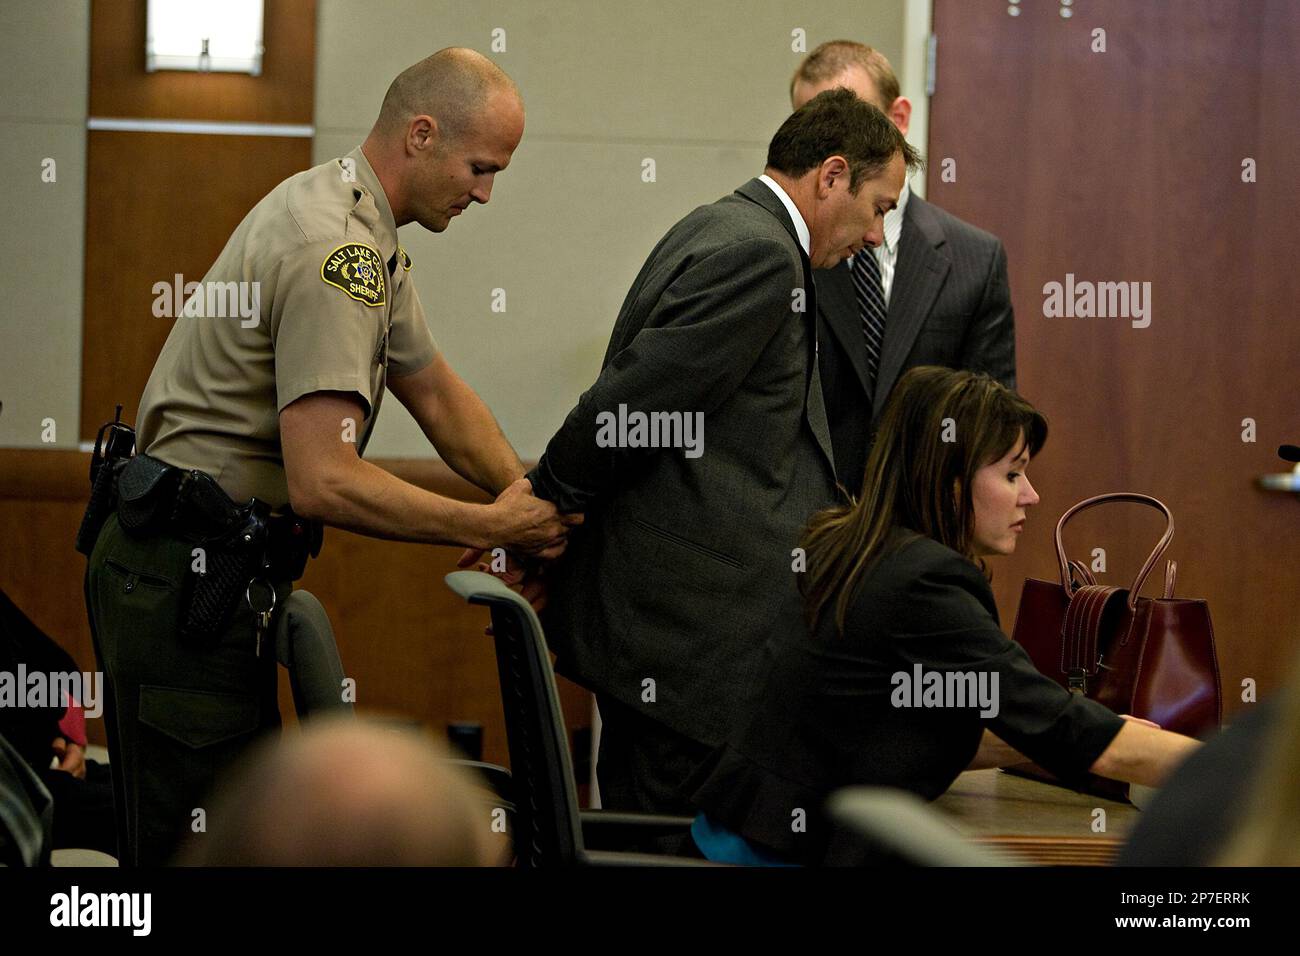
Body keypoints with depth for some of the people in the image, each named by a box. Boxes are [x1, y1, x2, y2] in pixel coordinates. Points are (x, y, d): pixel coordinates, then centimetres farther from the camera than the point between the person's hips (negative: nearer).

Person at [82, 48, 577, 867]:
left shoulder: (359, 228, 14)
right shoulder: (337, 250, -21)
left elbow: (435, 392, 22)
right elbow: (324, 482, -28)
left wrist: (532, 501, 8)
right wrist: (493, 528, -18)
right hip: (189, 577, -11)